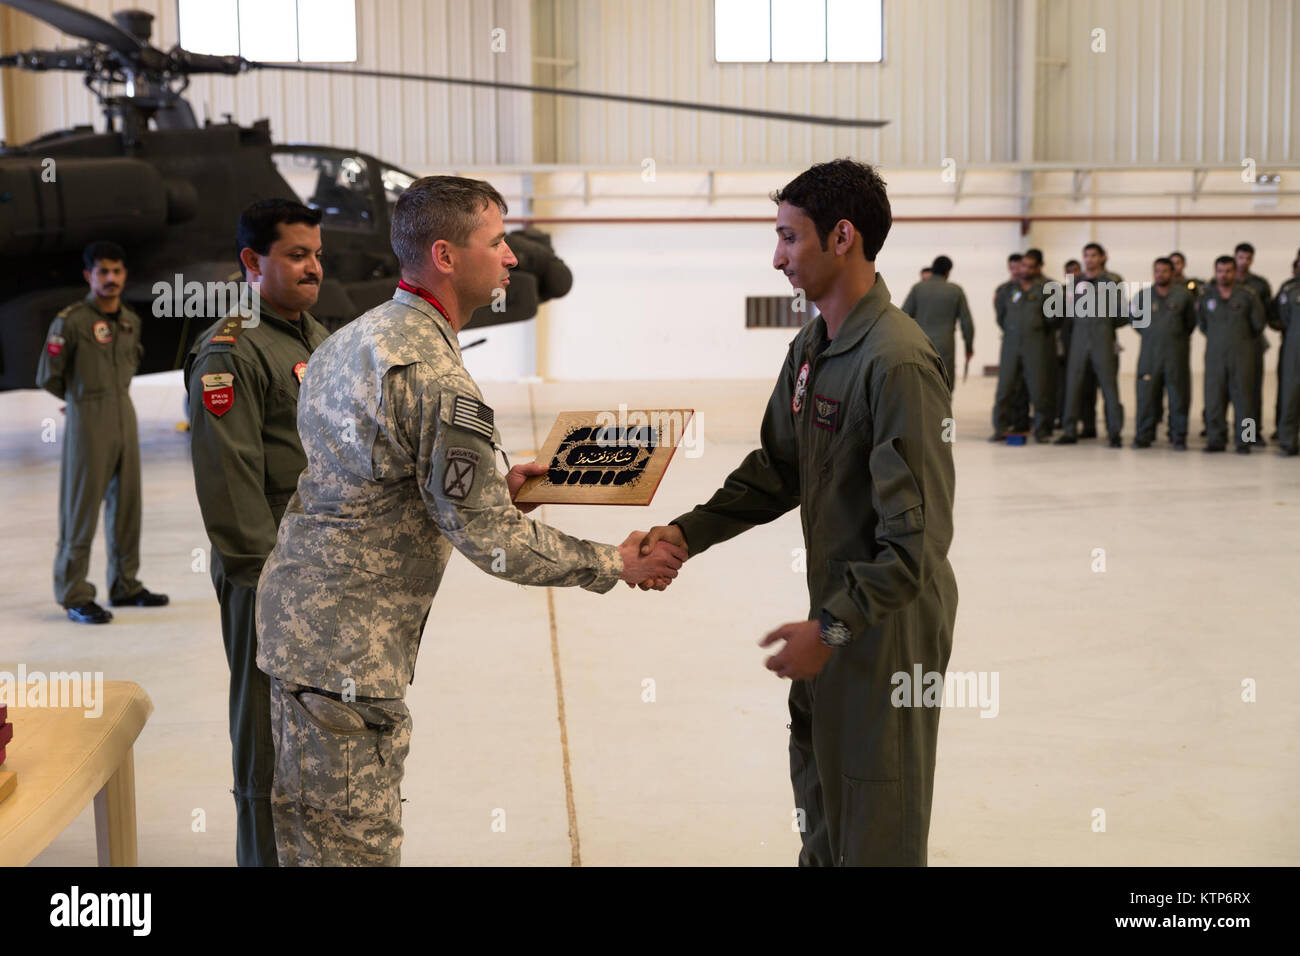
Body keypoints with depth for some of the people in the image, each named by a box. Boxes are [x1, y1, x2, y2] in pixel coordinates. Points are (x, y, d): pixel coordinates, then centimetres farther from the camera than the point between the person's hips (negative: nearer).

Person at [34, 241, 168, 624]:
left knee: (127, 506, 11)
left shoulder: (131, 319, 9)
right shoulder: (70, 321, -11)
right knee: (81, 510, -3)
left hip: (125, 418, 6)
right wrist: (83, 399, 7)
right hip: (88, 424, -6)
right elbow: (47, 377, -6)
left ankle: (125, 585, 22)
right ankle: (74, 596, 3)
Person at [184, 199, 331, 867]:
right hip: (268, 579, -8)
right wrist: (268, 573, -19)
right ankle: (266, 855, 15)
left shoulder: (318, 338, 15)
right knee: (270, 736, 2)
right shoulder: (230, 351, -13)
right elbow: (228, 479, -18)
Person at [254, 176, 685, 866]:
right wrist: (613, 565, -7)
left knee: (308, 827, 21)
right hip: (347, 650, -10)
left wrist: (492, 484, 16)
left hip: (297, 612, 10)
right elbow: (487, 538, -19)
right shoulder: (435, 377, -22)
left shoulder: (354, 338, 10)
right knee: (357, 844, 1)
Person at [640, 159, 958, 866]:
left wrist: (832, 627, -23)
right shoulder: (811, 347, 5)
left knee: (876, 833, 7)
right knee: (819, 797, 25)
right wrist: (687, 533, 0)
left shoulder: (898, 361, -24)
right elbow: (776, 472, 11)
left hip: (889, 622, -9)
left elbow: (917, 541, -25)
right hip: (835, 611, 9)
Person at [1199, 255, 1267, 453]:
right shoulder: (1206, 295, 6)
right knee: (1214, 398, 0)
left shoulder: (1247, 295, 1)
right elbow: (1201, 323, 17)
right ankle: (1216, 439, 8)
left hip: (1241, 354, -1)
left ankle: (1244, 440, 1)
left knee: (1243, 396, -3)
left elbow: (1258, 323, 9)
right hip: (1215, 354, 2)